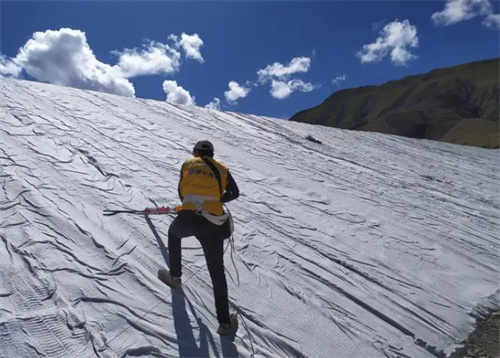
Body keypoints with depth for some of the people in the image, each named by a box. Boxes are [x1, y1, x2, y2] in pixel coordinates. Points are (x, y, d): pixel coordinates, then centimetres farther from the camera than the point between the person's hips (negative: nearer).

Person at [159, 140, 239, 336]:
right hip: (213, 224, 1)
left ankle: (174, 276, 42)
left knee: (173, 233, 37)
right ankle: (224, 322, 14)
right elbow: (234, 193, 27)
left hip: (187, 218, 0)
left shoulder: (188, 163, 16)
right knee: (217, 271, 11)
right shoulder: (222, 169, 18)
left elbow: (181, 191, 20)